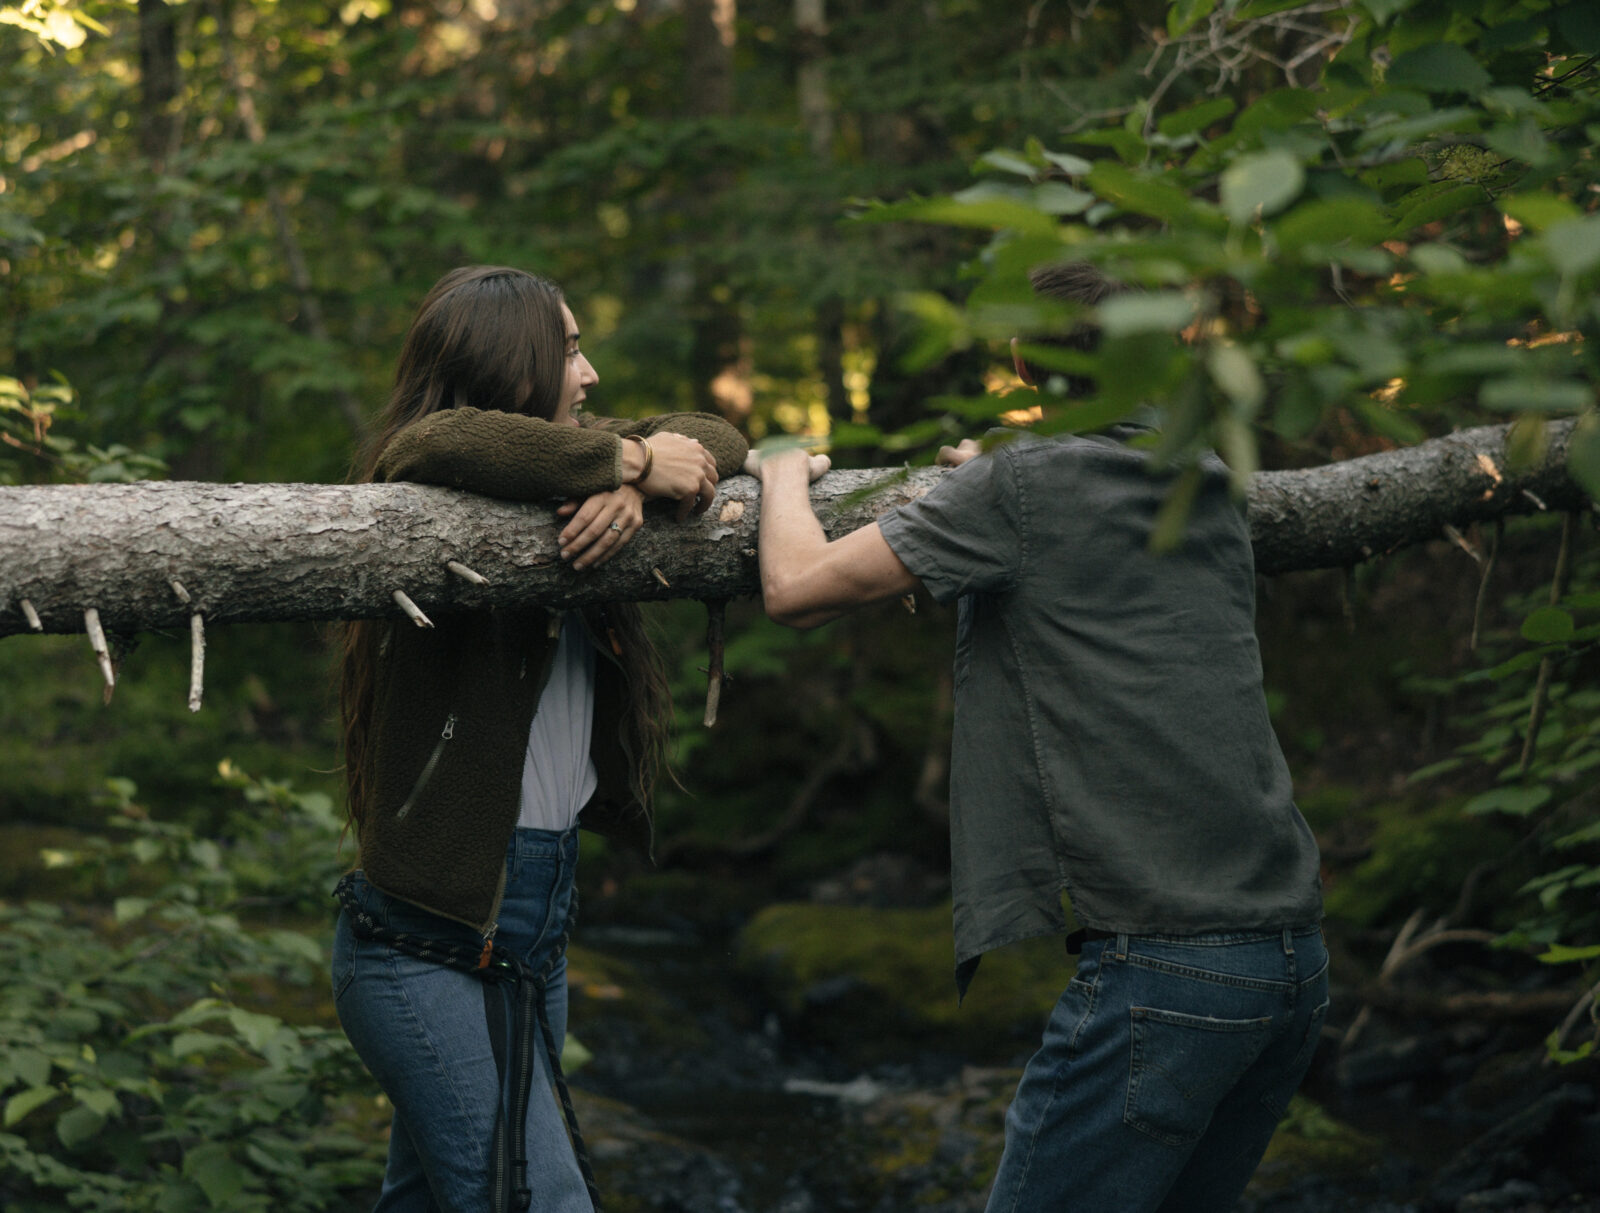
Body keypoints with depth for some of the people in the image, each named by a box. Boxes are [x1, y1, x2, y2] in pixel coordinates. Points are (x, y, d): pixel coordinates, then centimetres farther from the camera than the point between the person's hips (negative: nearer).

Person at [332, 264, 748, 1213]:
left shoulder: (567, 483, 9)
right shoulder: (432, 497, -13)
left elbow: (715, 439, 13)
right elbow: (442, 443, -36)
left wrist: (633, 484, -11)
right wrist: (630, 461, -23)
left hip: (537, 938, 8)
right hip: (430, 948, -8)